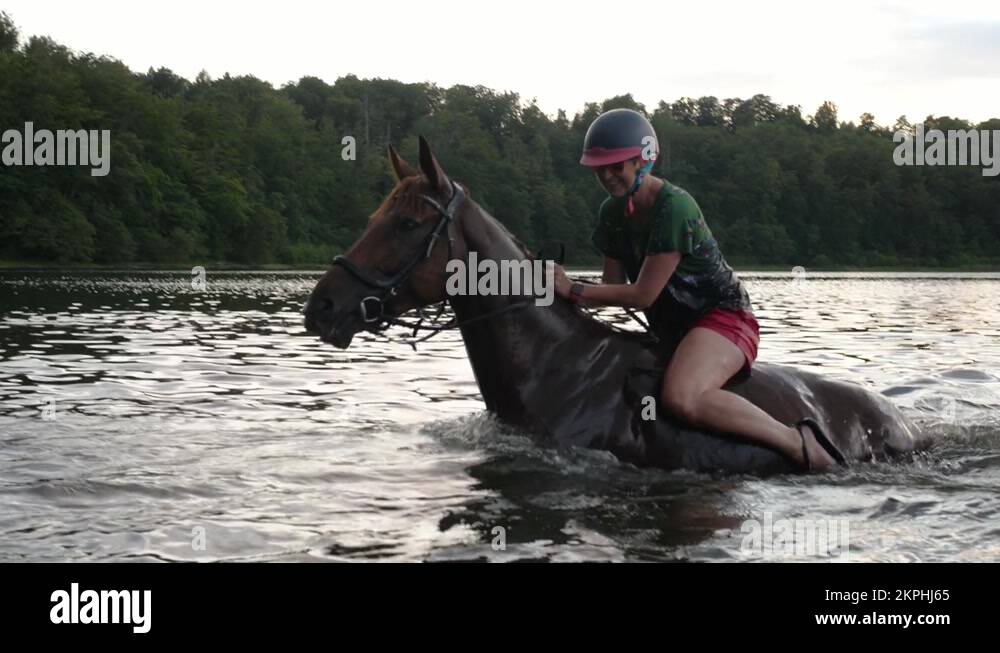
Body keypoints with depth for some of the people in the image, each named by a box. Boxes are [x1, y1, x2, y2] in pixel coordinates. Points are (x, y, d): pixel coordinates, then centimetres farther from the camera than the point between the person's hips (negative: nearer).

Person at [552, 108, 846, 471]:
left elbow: (642, 295, -22)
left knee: (680, 398, -36)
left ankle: (799, 442, -26)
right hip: (672, 331, 10)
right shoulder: (612, 213, 5)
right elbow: (615, 289, 5)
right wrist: (562, 296, -11)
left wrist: (573, 289, -18)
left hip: (723, 317, -10)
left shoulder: (674, 207, -22)